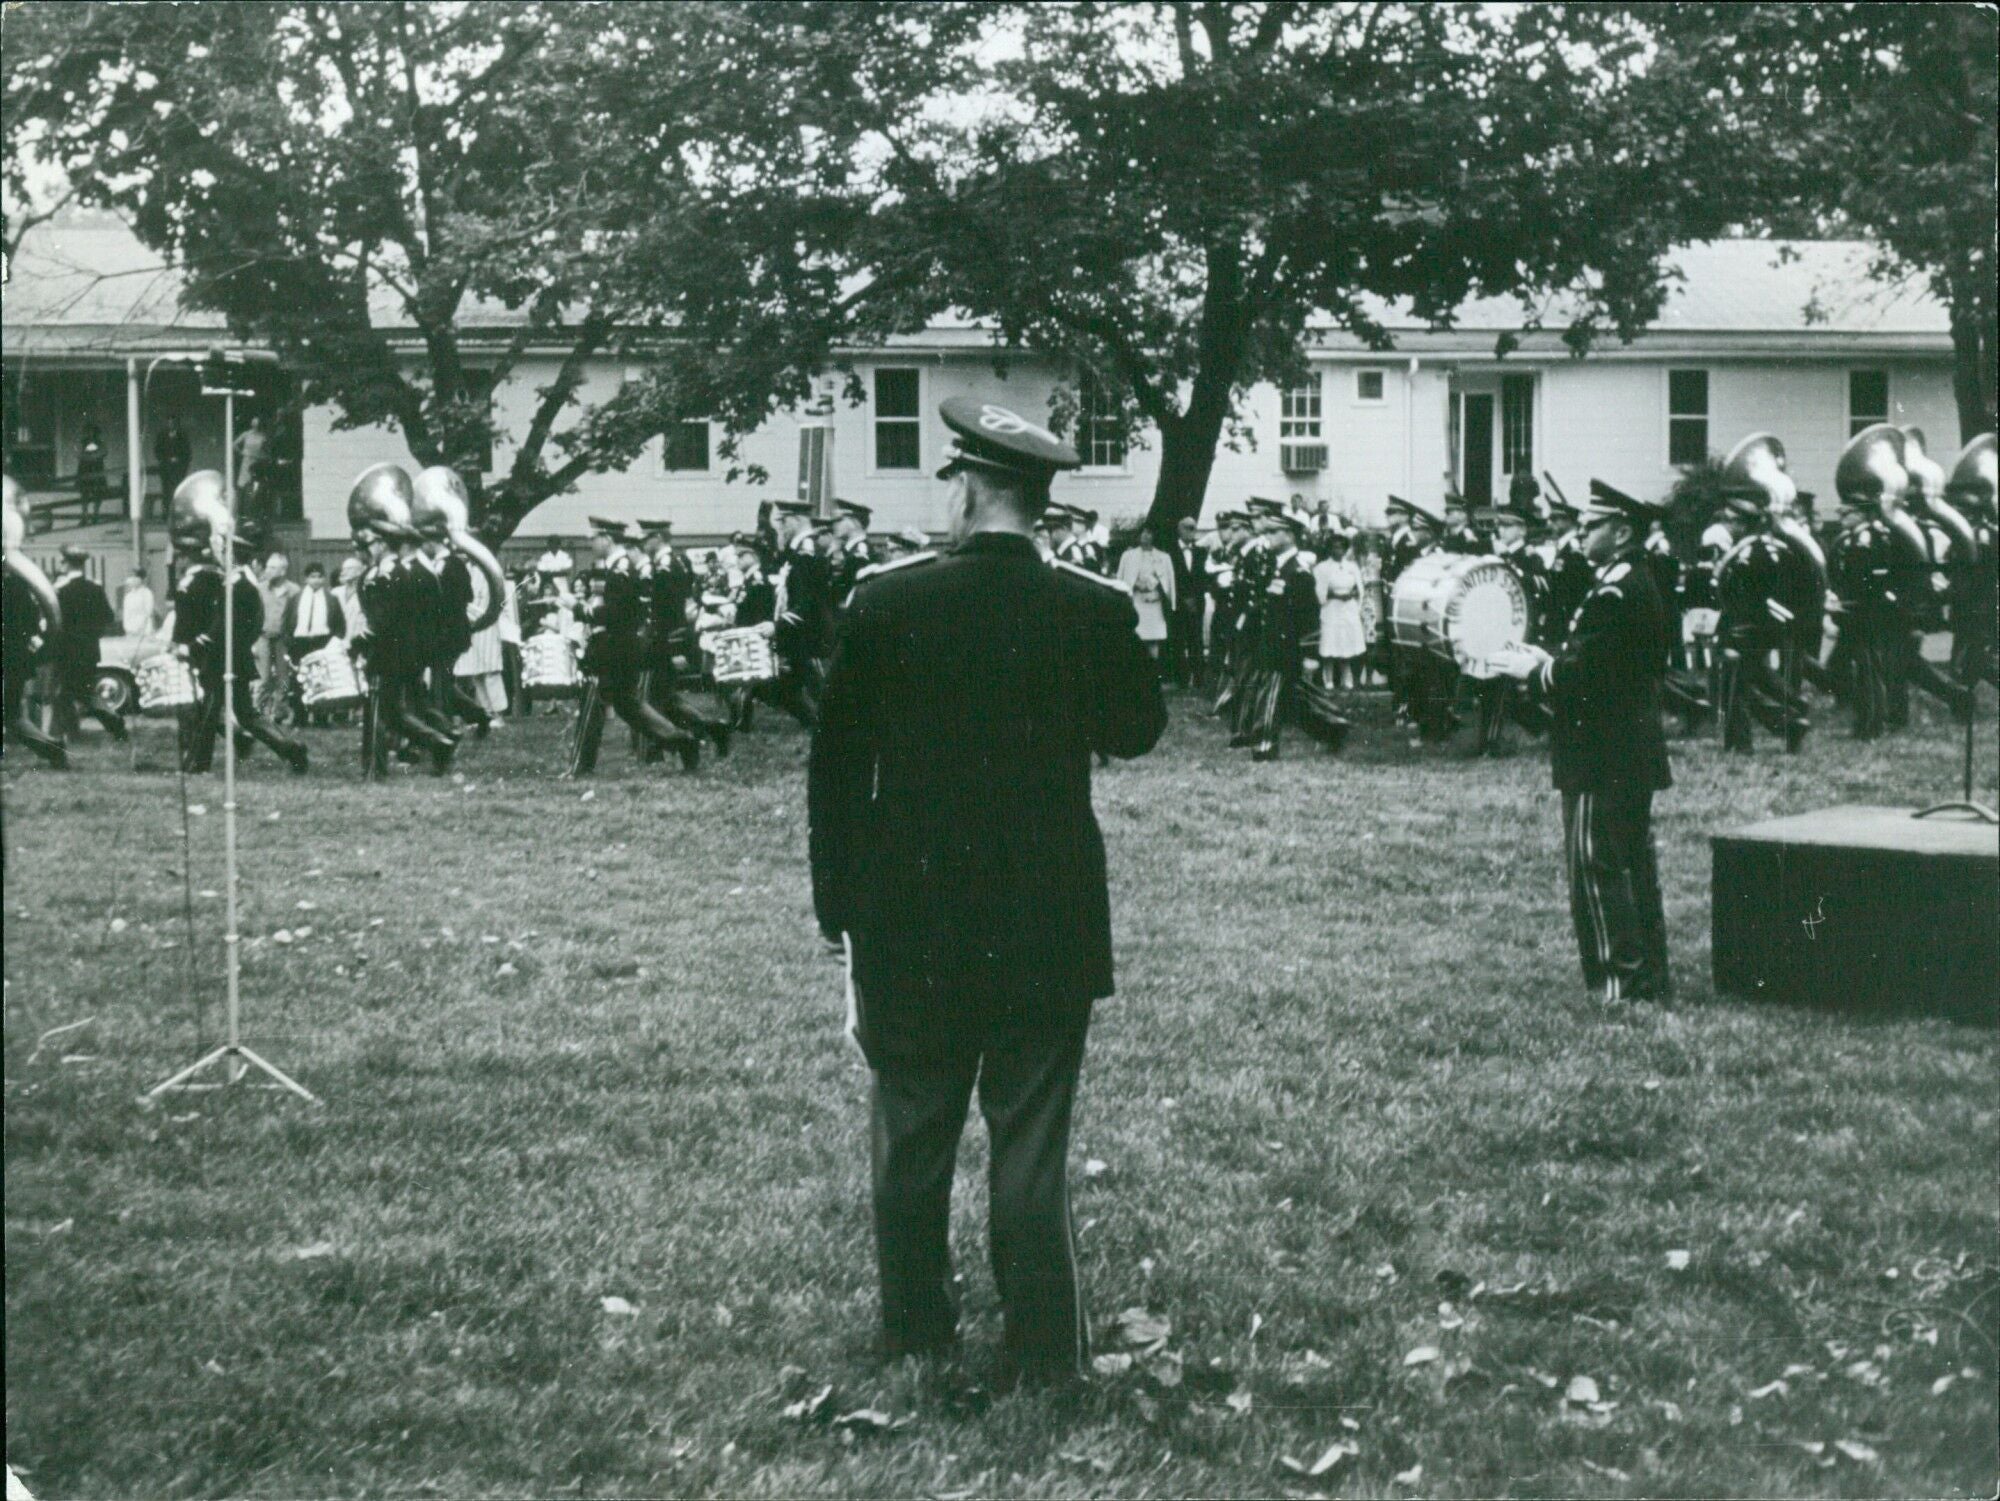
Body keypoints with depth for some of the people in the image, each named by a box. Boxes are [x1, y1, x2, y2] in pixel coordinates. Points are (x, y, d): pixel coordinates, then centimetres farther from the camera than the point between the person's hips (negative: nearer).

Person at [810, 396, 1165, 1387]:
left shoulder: (885, 603, -7)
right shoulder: (1096, 610, -7)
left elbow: (835, 771, -2)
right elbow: (1137, 733, 11)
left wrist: (839, 911, 6)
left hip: (910, 927, 0)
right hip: (1046, 930, 0)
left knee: (912, 1145, 13)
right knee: (1032, 1147, 7)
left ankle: (915, 1344, 23)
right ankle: (1045, 1360, 11)